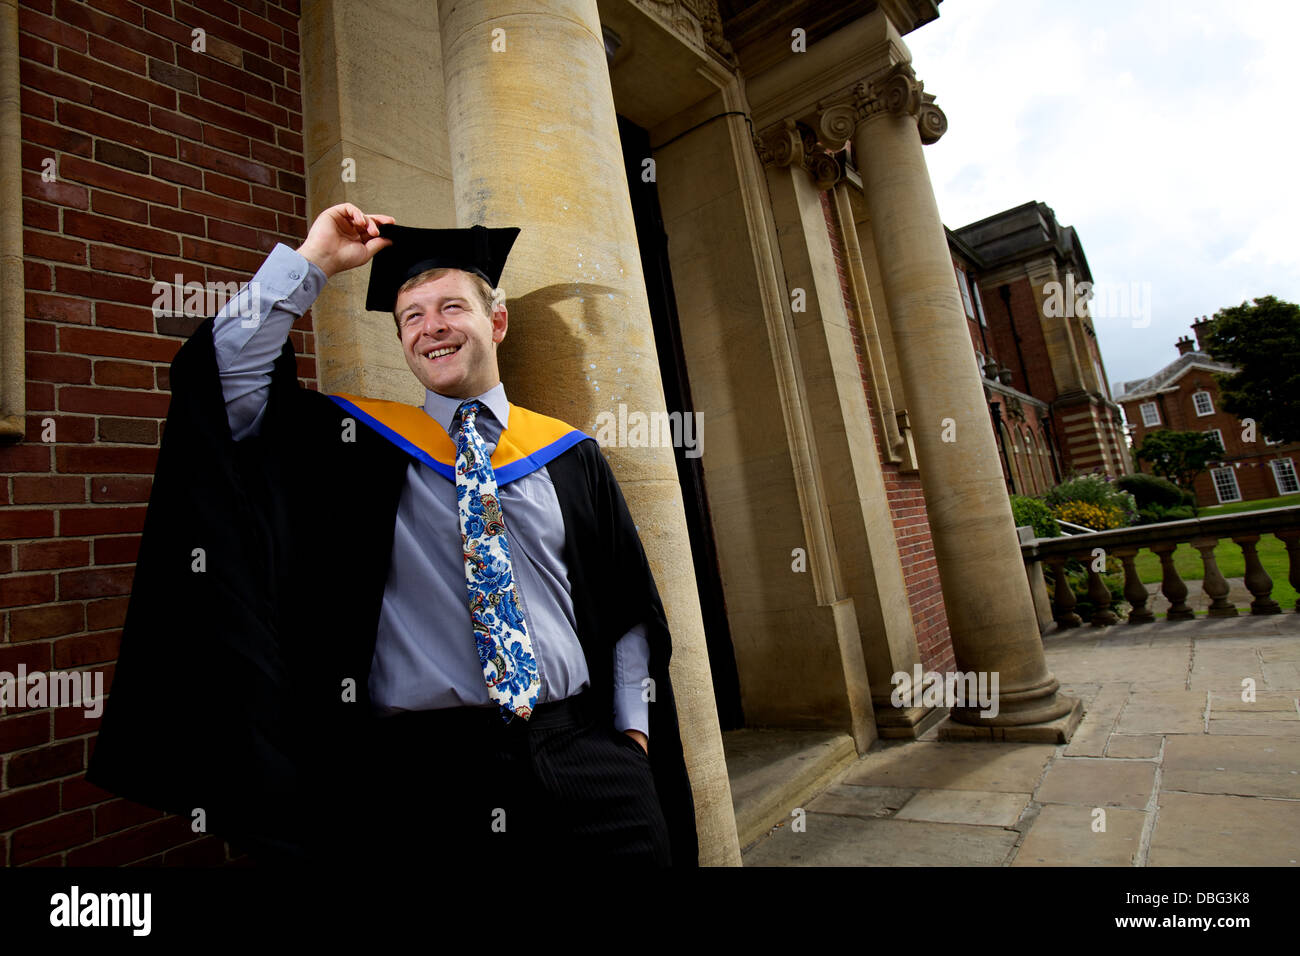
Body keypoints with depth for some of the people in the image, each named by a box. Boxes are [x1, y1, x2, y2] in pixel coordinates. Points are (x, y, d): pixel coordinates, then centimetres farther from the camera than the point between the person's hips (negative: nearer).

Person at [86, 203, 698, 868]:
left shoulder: (569, 454, 7)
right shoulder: (365, 444, 6)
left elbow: (630, 610, 9)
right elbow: (226, 372, -1)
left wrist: (634, 732, 4)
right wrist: (314, 261, -2)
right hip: (427, 770, -1)